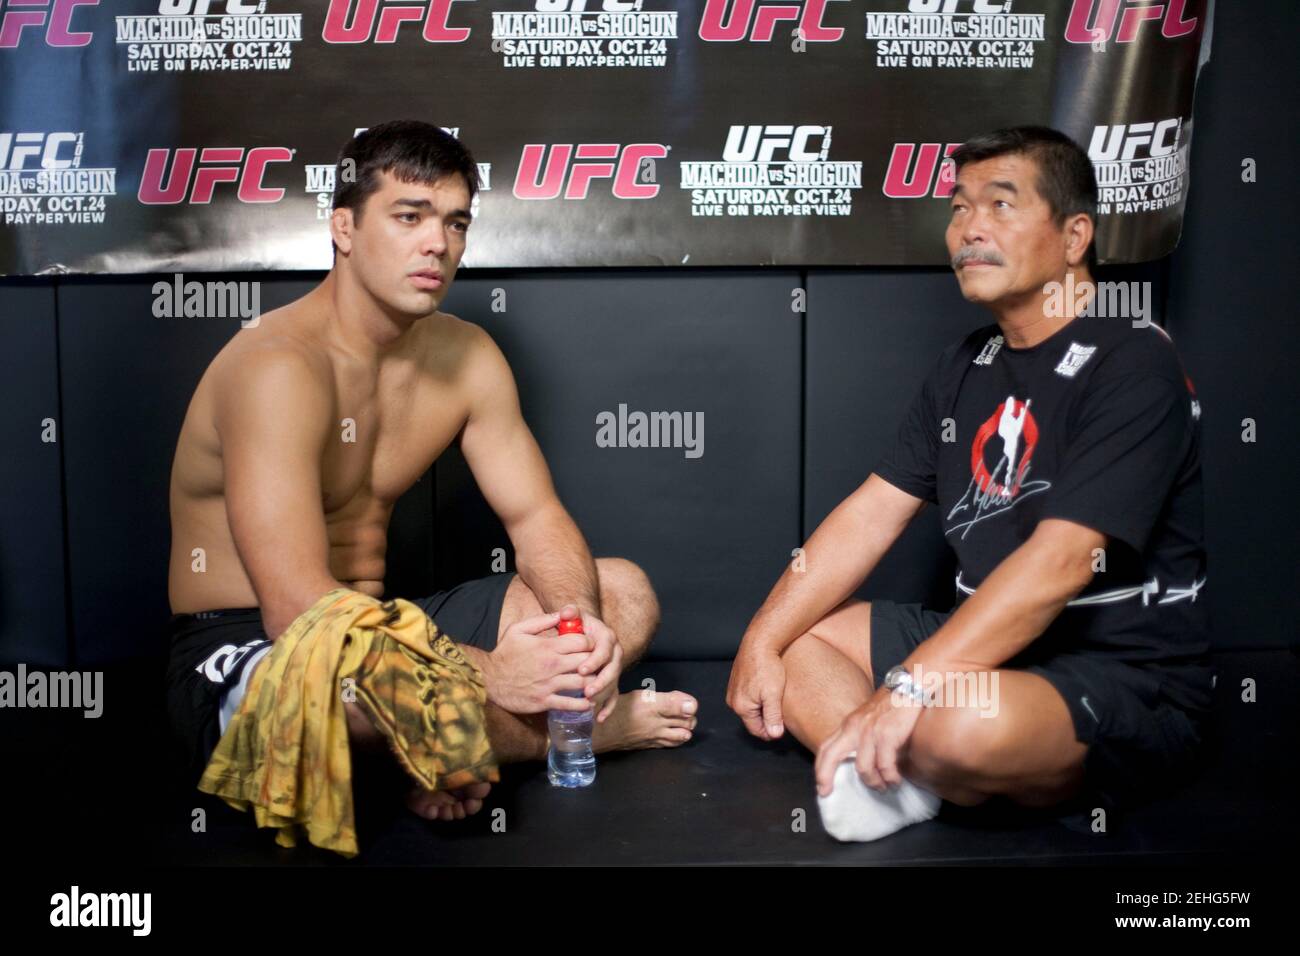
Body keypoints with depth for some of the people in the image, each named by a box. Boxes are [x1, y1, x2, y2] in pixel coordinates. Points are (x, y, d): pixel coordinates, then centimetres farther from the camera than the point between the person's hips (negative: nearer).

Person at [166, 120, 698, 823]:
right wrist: (486, 673, -34)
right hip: (239, 653, -7)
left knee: (625, 593, 0)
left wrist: (581, 622, -20)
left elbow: (536, 516, 2)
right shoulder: (278, 367, -23)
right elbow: (297, 608, -30)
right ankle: (571, 727, -12)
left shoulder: (465, 356, 1)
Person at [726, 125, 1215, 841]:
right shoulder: (967, 366, 11)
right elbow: (871, 513, 6)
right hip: (988, 645, 8)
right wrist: (761, 640, -3)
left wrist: (907, 688, -32)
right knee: (787, 633, 3)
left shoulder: (1131, 364, -15)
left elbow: (1060, 561, -26)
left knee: (958, 725, -38)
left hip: (1128, 680, -8)